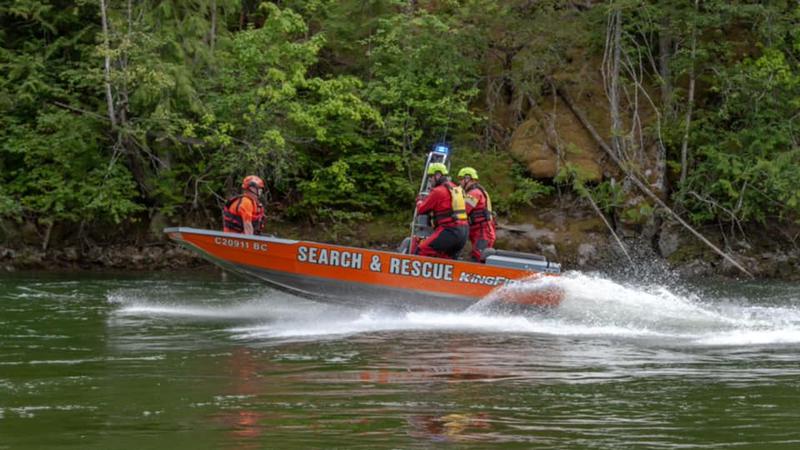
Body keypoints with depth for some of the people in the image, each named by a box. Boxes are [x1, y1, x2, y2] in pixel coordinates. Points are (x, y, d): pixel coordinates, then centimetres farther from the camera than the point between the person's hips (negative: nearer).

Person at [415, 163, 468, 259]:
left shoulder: (438, 191, -8)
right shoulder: (455, 188, 17)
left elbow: (421, 209, 0)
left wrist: (420, 202, 24)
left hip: (449, 231, -9)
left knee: (421, 251, -11)